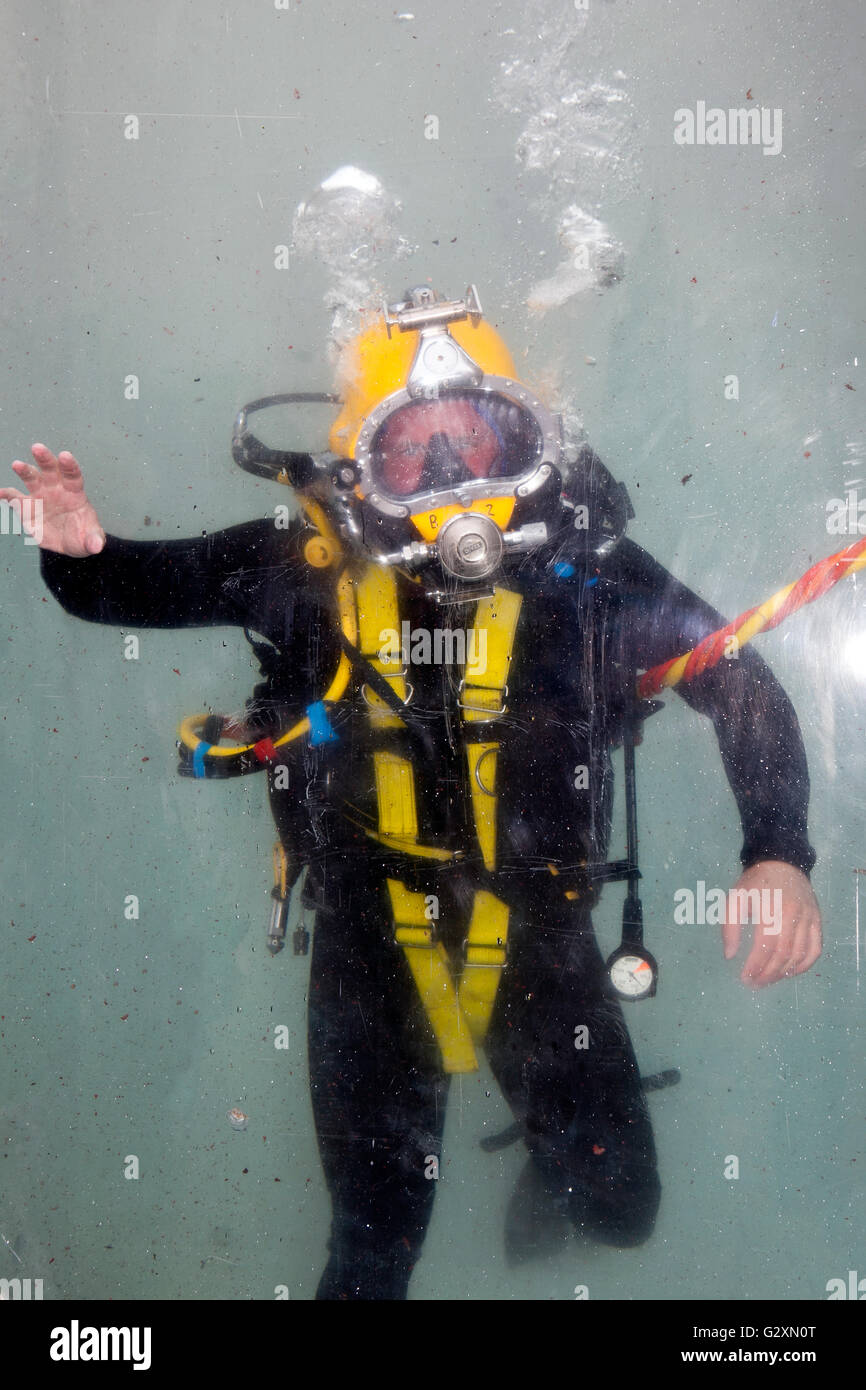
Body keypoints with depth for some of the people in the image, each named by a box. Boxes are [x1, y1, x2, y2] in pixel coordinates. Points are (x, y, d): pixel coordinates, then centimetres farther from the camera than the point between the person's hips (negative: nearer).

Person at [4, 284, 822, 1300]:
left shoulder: (582, 569, -16)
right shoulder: (307, 569, -15)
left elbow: (738, 681, -8)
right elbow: (141, 585, -4)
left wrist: (777, 853, -21)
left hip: (536, 940, 1)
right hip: (372, 946, 0)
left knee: (620, 1207, 18)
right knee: (375, 1237, 14)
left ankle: (553, 1184, 53)